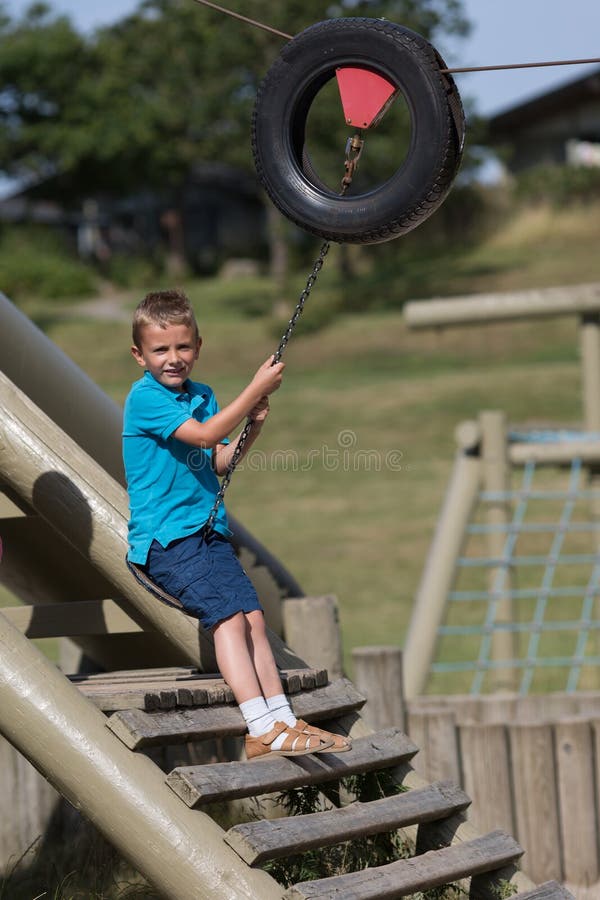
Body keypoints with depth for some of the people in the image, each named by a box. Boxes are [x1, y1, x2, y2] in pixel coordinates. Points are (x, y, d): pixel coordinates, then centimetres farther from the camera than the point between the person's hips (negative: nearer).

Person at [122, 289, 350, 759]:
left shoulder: (203, 395, 14)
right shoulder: (145, 397, -10)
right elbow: (204, 436, -20)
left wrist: (252, 428, 1)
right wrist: (256, 389, -18)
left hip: (209, 531, 8)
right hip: (165, 538, -8)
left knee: (252, 615, -3)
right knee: (227, 614, -19)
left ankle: (283, 721, -4)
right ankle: (262, 729, -25)